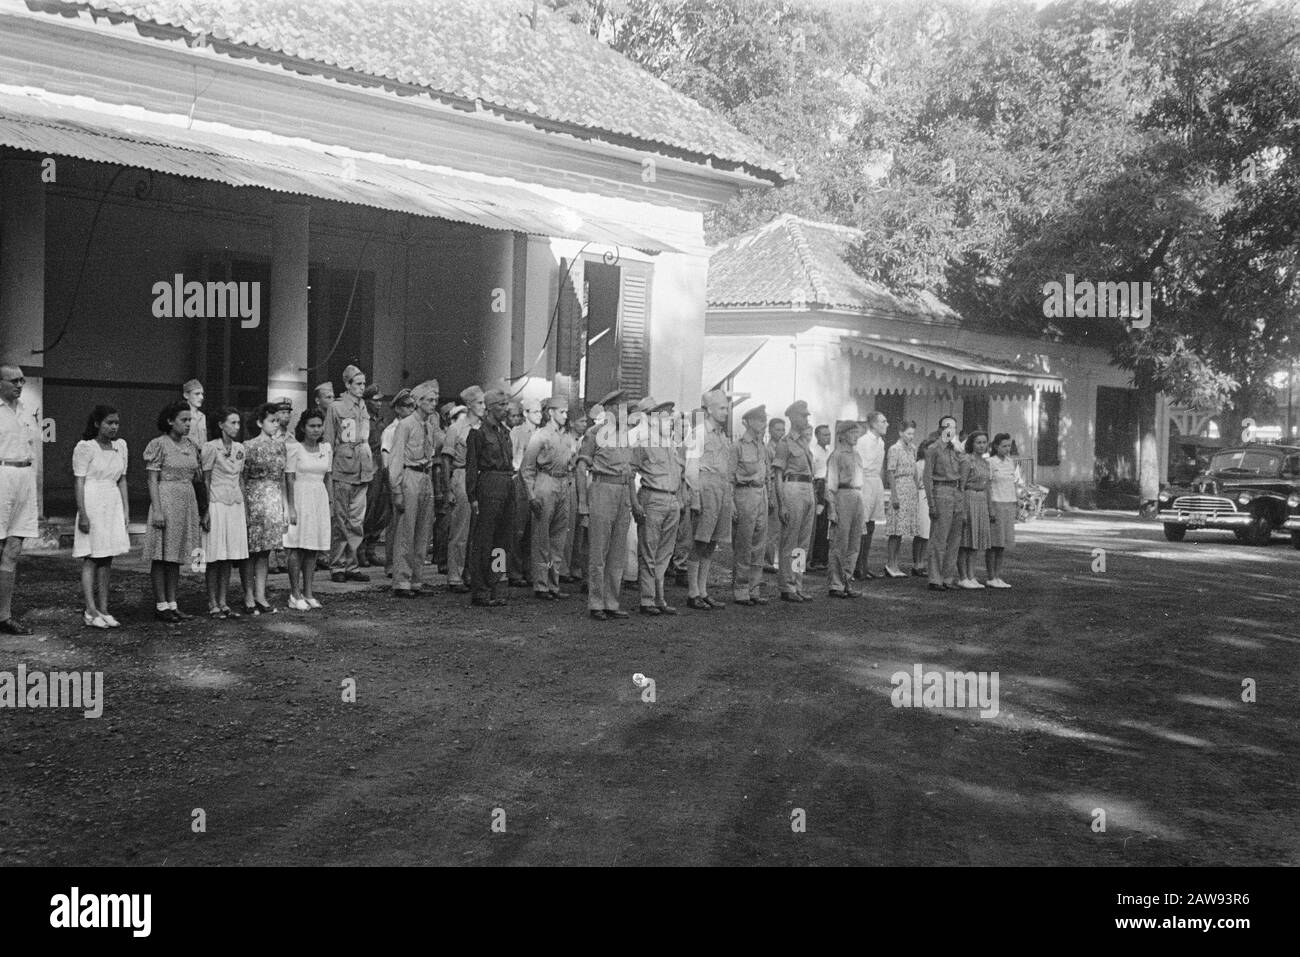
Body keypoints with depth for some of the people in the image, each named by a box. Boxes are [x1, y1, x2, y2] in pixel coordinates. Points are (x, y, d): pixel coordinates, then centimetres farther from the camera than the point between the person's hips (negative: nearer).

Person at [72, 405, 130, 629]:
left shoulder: (120, 445, 11)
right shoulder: (85, 447, -7)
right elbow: (79, 482, -9)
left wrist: (125, 508, 11)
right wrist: (82, 513, -15)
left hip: (113, 504, 6)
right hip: (92, 503, -6)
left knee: (107, 560, 8)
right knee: (91, 559, -4)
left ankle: (103, 609, 12)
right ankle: (91, 612, -3)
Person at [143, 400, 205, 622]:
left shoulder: (191, 446, 11)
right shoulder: (158, 445, -8)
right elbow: (152, 480, -10)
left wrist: (203, 510, 12)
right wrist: (157, 510, -18)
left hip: (187, 502, 7)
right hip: (166, 500, -7)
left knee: (177, 555, 9)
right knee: (161, 555, -1)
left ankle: (172, 604, 14)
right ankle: (160, 606, 3)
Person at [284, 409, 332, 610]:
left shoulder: (325, 448, 10)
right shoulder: (295, 449, -6)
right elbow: (289, 479, -8)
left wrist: (329, 503, 12)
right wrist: (291, 508, -14)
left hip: (319, 499, 5)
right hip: (300, 497, -5)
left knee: (313, 549, 7)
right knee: (298, 548, -4)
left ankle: (308, 592, 13)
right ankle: (295, 595, 0)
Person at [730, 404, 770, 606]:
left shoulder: (763, 447, 15)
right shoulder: (737, 446, -7)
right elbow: (729, 477, -9)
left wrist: (769, 497, 15)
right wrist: (732, 504, -15)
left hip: (762, 494, 7)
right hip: (745, 494, -7)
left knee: (759, 546, 9)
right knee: (742, 547, -4)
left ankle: (755, 590, 15)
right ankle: (740, 592, 1)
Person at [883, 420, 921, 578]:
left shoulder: (912, 449, 13)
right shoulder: (894, 449, -8)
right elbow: (891, 474, -11)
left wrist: (917, 488, 13)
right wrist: (894, 496, -16)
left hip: (911, 489, 8)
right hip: (899, 488, -8)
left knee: (903, 529, 8)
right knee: (896, 529, -7)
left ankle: (894, 564, 12)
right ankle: (889, 564, -2)